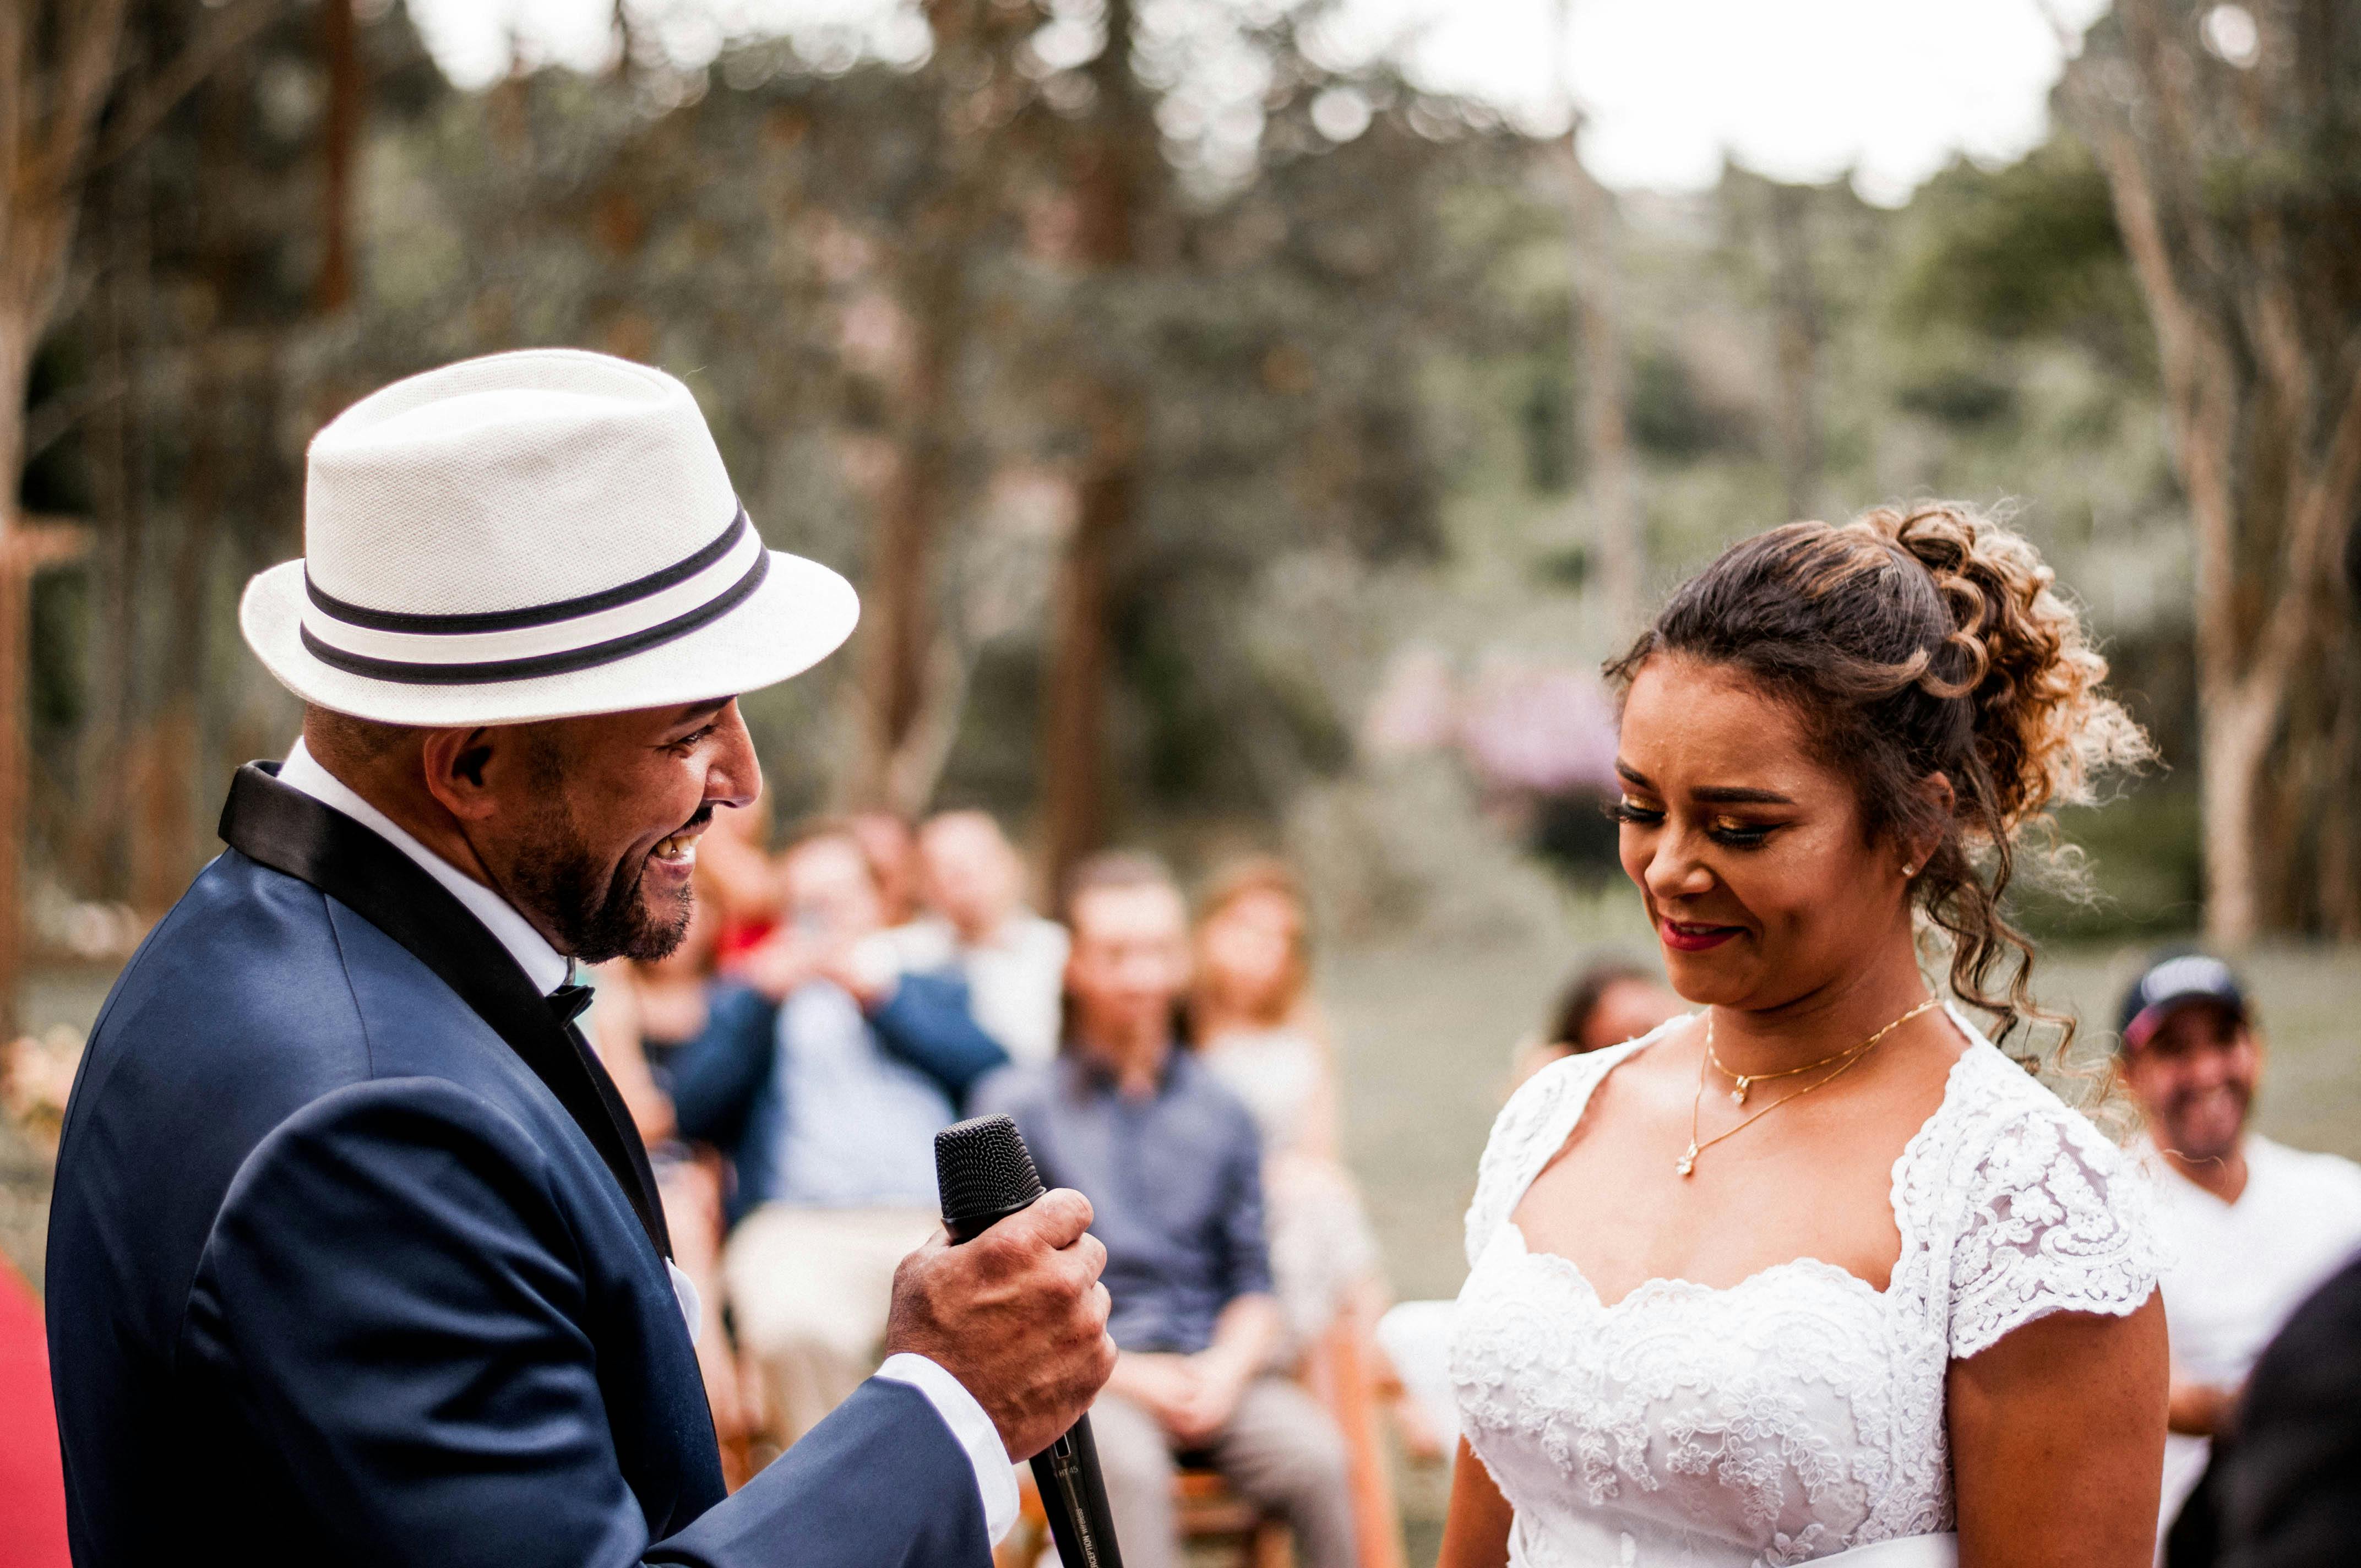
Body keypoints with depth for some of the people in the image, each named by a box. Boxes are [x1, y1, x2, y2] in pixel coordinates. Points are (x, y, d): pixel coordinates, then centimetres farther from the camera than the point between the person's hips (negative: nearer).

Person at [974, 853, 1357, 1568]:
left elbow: (1253, 1282, 14)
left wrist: (1228, 1367, -7)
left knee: (1315, 1454, -27)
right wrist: (1121, 1372, -10)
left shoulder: (1221, 1112, 16)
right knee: (1127, 1462, -36)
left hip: (1209, 1369, 3)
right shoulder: (1016, 1104, 5)